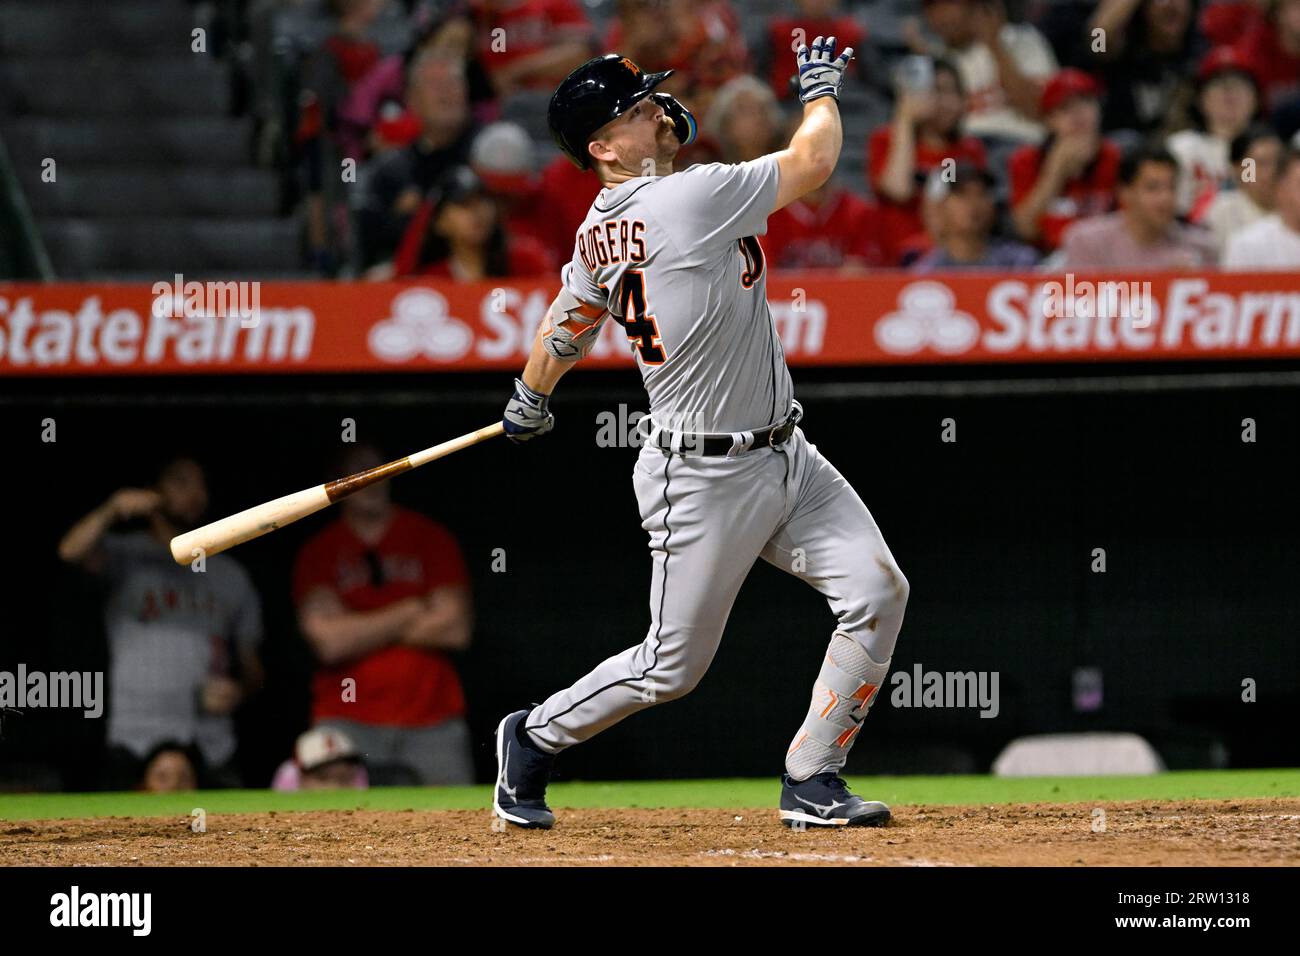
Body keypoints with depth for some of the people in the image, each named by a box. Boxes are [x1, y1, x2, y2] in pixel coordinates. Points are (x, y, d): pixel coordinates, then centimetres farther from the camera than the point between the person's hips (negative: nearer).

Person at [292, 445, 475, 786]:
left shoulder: (430, 538, 10)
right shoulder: (319, 553, 8)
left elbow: (456, 629, -1)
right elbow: (329, 642, -6)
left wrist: (360, 630, 0)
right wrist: (411, 613, -1)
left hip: (432, 722, 1)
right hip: (348, 724, -1)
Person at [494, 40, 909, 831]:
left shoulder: (601, 231, 4)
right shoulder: (685, 200, -21)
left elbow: (565, 327, 20)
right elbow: (814, 161, -14)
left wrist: (530, 401, 39)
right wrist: (820, 86, 5)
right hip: (705, 482, -9)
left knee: (878, 593, -2)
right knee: (672, 668, 2)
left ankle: (812, 781, 5)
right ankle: (534, 740, 26)